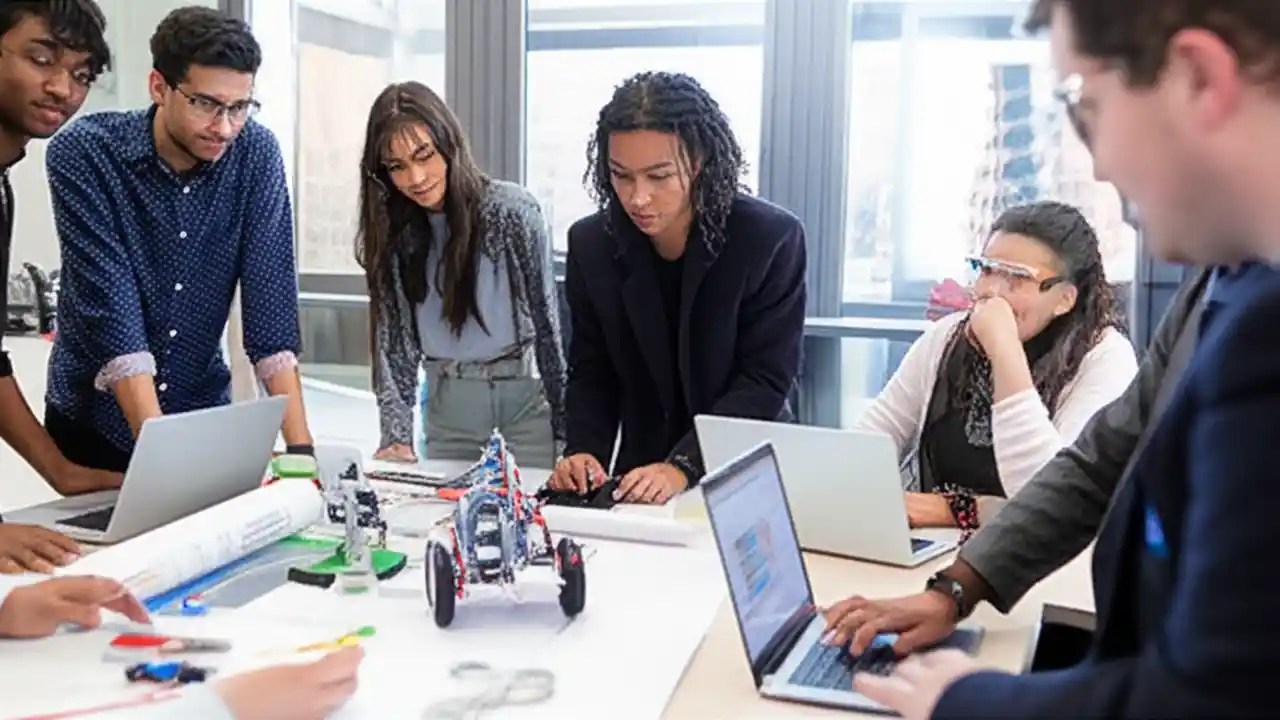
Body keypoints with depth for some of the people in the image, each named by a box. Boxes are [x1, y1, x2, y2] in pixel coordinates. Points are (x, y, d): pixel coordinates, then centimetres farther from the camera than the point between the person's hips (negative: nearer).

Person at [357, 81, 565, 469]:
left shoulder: (512, 209, -11)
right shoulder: (392, 231, 1)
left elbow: (547, 319, -7)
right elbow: (393, 337, -1)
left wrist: (566, 425, -8)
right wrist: (397, 435, -10)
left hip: (525, 398, -3)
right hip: (447, 409, 4)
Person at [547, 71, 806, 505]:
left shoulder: (772, 239, -10)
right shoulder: (591, 244, 1)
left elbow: (764, 380, -12)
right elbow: (591, 373, 6)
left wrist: (683, 467, -22)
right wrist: (584, 451, -13)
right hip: (642, 478, 3)